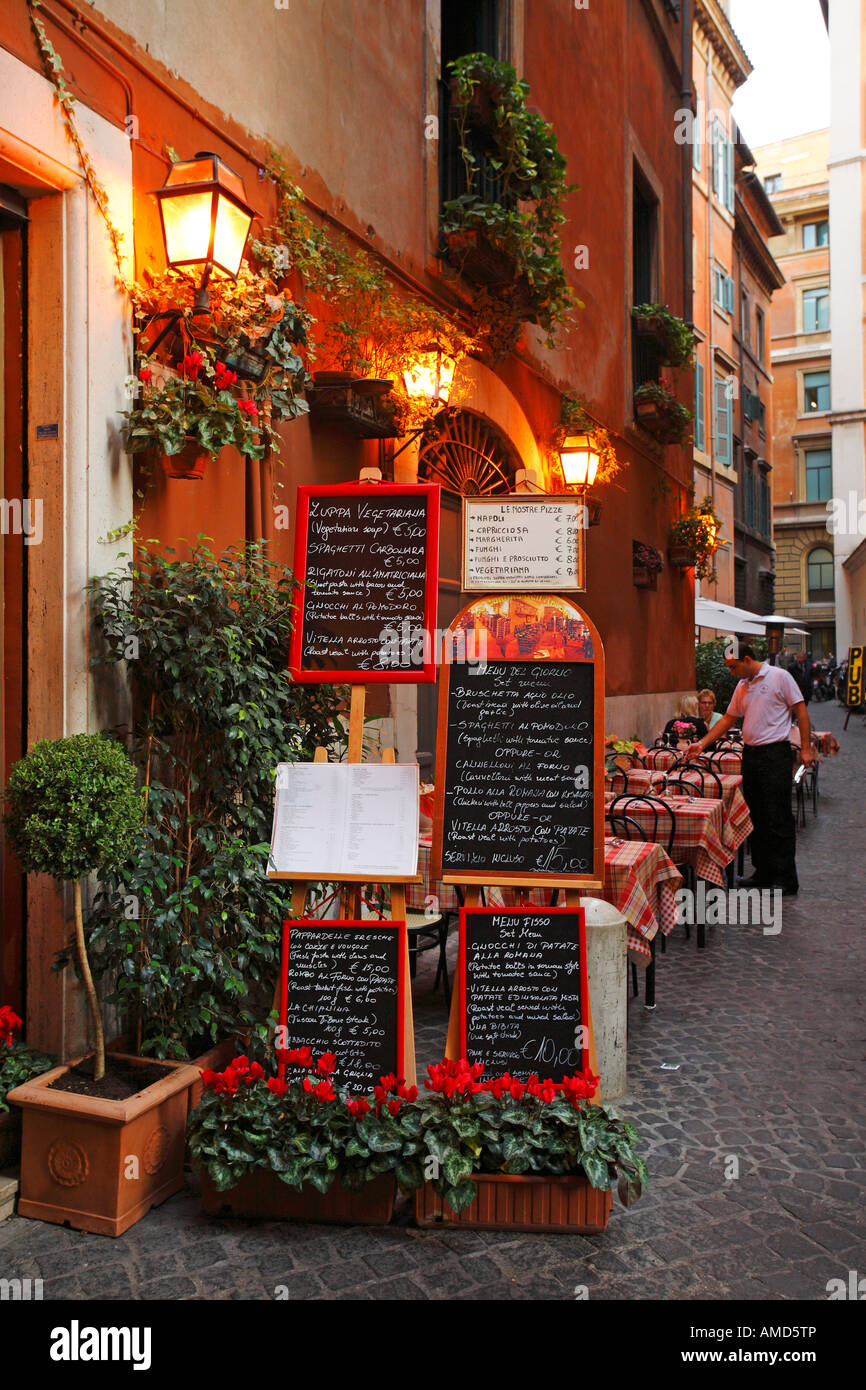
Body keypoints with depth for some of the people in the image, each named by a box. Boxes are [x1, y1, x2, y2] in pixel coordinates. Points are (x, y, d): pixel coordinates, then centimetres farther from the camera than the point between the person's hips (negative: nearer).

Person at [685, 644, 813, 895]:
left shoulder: (780, 677, -6)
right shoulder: (742, 685, 14)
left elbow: (801, 710, -6)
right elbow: (729, 717, 19)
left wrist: (806, 748, -11)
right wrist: (703, 743, 13)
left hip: (775, 754, -7)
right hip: (750, 754, 7)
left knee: (778, 818, -6)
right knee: (756, 817, 10)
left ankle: (786, 879, 1)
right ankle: (763, 873, 19)